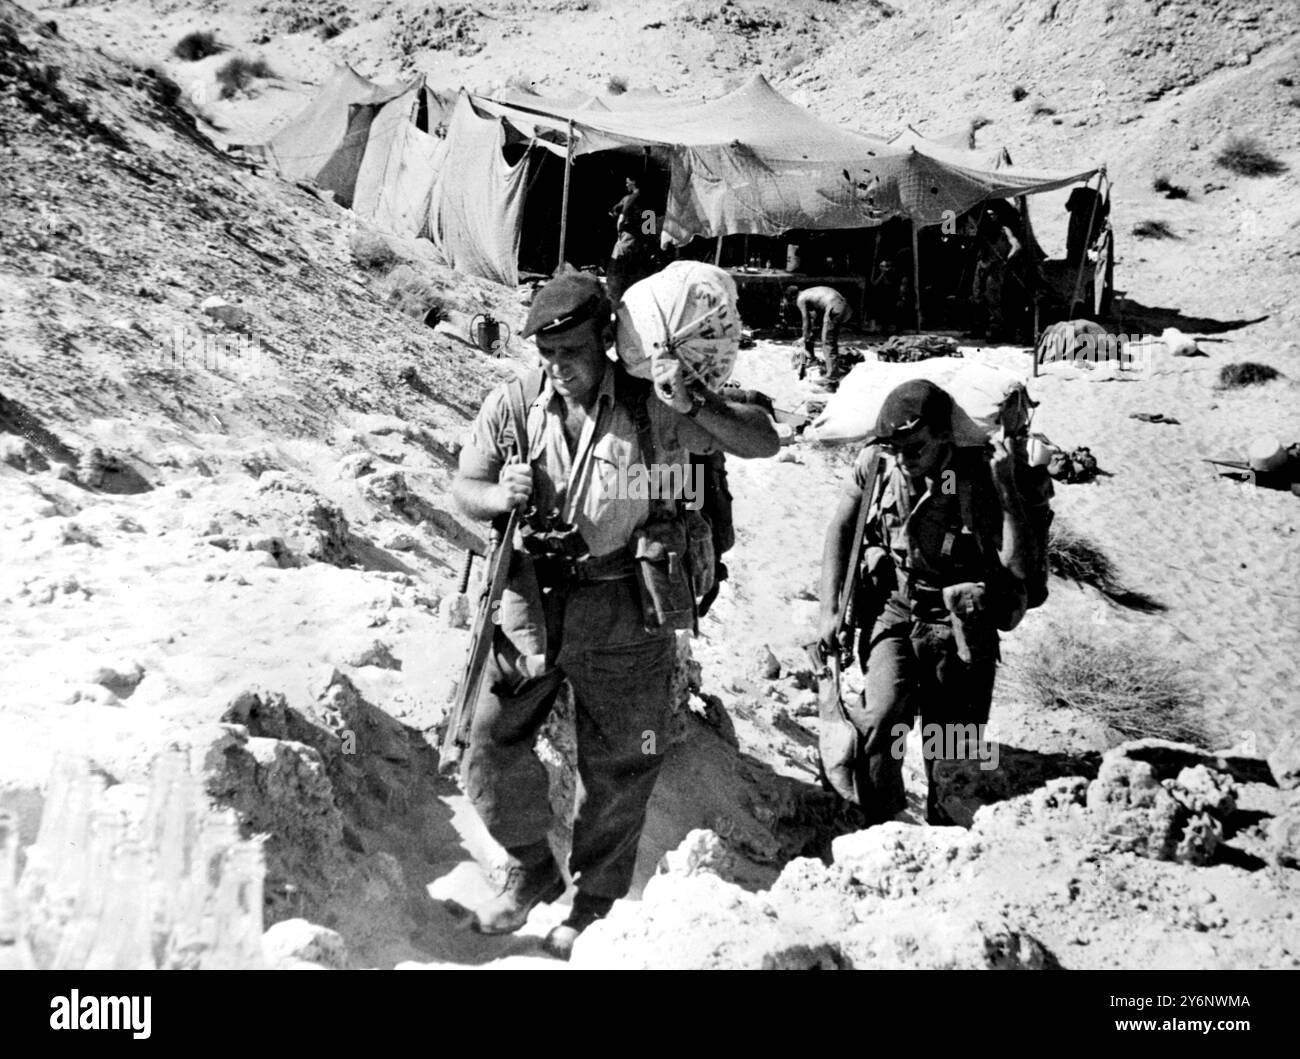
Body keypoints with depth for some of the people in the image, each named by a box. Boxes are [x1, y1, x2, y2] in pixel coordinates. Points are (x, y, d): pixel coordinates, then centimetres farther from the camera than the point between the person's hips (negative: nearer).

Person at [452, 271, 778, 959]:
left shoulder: (652, 408, -7)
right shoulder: (510, 406, -1)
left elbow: (764, 442, -7)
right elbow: (462, 487, 7)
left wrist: (693, 408, -25)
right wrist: (499, 497, -17)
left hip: (623, 615, -2)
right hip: (531, 600, 2)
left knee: (617, 769, 10)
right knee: (490, 751, 4)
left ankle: (599, 898, 34)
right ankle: (532, 869, 32)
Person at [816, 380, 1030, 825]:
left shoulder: (979, 473, -10)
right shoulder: (876, 462, -5)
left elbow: (1014, 562, -17)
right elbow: (839, 532, 8)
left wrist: (1005, 485, -23)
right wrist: (830, 611, 3)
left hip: (961, 626, -1)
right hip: (893, 614, 1)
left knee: (952, 753, 5)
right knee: (883, 715, -23)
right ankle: (879, 829, -5)